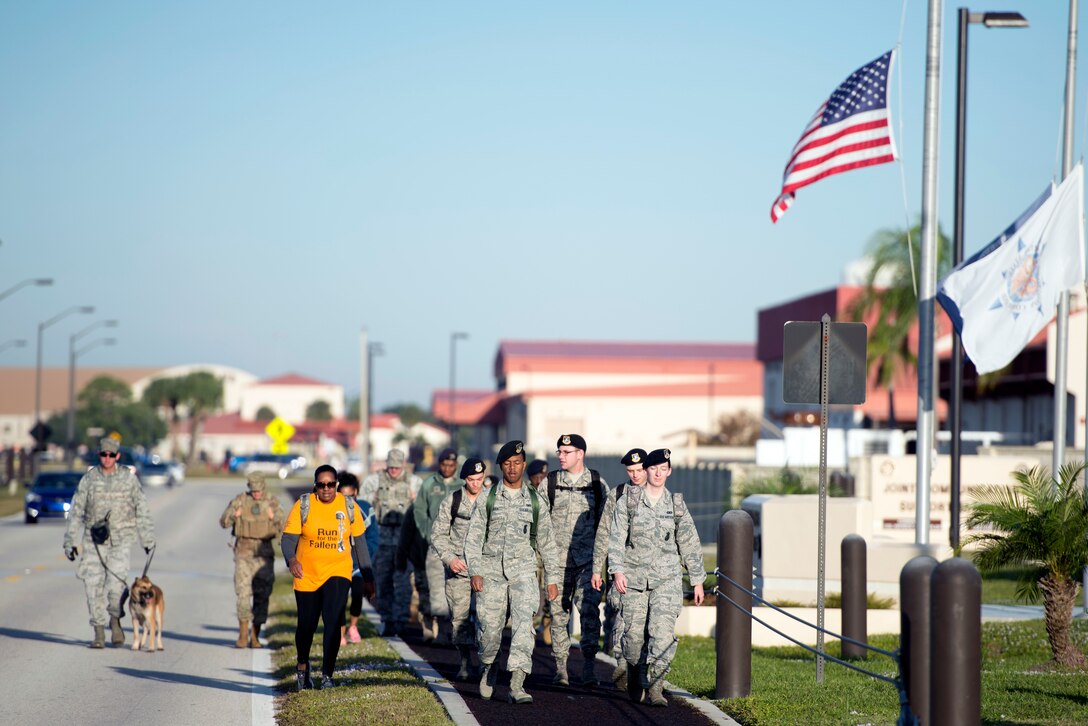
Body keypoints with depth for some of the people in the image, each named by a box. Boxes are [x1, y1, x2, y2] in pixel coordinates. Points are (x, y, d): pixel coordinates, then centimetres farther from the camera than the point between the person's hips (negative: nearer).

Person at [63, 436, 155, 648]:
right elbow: (76, 512, 8)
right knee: (93, 585, -4)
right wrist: (69, 542, 4)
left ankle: (115, 619, 9)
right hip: (94, 541, 2)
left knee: (116, 585, -16)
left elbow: (142, 510, 10)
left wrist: (148, 539, 10)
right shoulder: (88, 479, 4)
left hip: (120, 542, -1)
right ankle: (98, 631, 5)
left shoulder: (129, 478, 3)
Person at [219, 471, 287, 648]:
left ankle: (255, 635, 10)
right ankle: (243, 633, -4)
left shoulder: (272, 503, 4)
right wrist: (233, 515, -17)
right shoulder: (240, 501, 1)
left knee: (262, 594, 2)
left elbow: (285, 526, 3)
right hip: (243, 553, -1)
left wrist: (274, 517, -15)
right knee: (243, 592, -9)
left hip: (263, 554, 1)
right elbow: (223, 522, 2)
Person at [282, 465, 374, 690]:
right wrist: (291, 560, -31)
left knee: (333, 621, -18)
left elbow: (359, 543, 8)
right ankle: (302, 665, 39)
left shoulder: (348, 507, 0)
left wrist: (368, 578, 8)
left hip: (338, 573, 0)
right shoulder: (303, 505, -4)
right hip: (307, 576, 0)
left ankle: (327, 675, -10)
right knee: (306, 626, 10)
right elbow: (288, 537, -10)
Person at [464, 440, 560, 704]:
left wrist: (552, 578, 10)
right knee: (489, 627, 0)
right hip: (491, 571, 0)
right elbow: (473, 538, 2)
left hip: (523, 571, 0)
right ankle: (488, 668, 31)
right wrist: (475, 571, -10)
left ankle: (517, 685, -22)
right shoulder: (487, 499, 5)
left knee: (524, 624, -16)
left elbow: (546, 543, 13)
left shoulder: (537, 501, 8)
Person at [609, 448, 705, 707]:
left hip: (667, 578, 0)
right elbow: (617, 537, -2)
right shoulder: (628, 500, 2)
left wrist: (697, 580, 12)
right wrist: (617, 570, -15)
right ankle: (634, 676, 31)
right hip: (634, 576, 0)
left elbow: (689, 543, 12)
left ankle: (655, 686, -15)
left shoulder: (676, 504, 6)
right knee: (633, 632, 5)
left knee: (663, 632, -15)